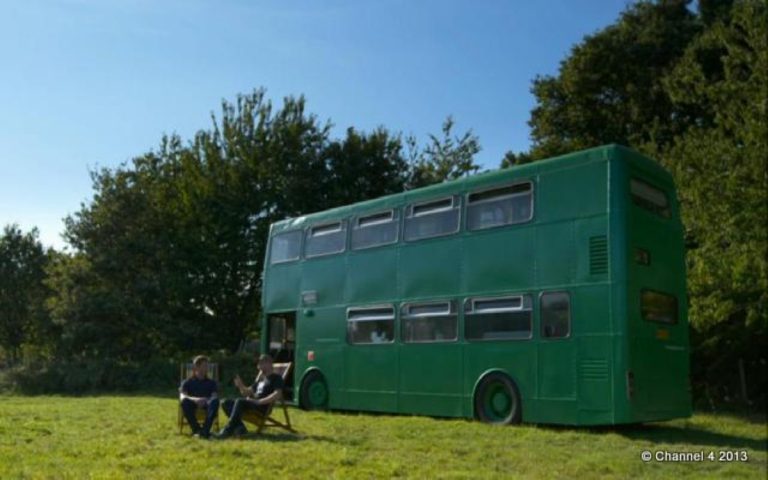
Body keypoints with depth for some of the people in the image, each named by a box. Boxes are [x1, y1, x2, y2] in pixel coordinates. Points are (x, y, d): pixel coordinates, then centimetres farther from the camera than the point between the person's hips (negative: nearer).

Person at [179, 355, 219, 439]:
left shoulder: (211, 383, 19)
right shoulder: (187, 382, 14)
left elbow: (214, 396, 1)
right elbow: (182, 397, -5)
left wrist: (205, 400, -24)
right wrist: (195, 399, -28)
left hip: (207, 405, 1)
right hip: (192, 405, -1)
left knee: (215, 401, -33)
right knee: (185, 401, -34)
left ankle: (206, 429, -47)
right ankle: (196, 429, -38)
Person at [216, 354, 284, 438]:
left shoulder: (276, 378, 3)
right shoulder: (260, 379, 28)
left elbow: (278, 395, -14)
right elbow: (248, 392, 28)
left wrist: (260, 401, -20)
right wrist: (241, 386, 6)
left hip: (263, 407, -9)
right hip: (252, 403, 9)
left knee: (239, 401, -32)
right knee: (226, 402, -6)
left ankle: (228, 430, -31)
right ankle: (240, 427, -18)